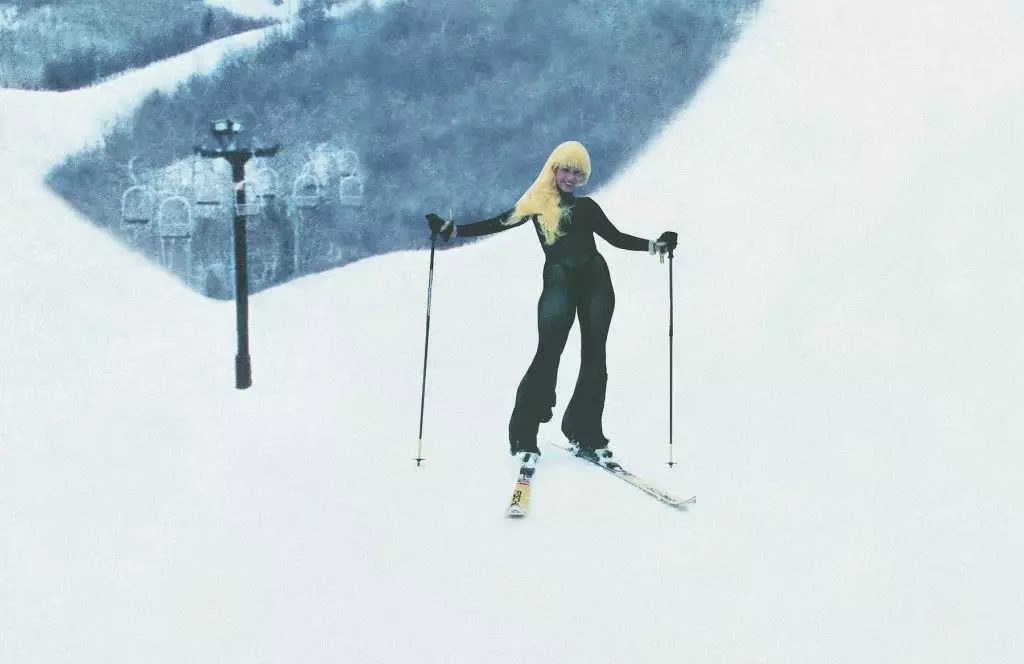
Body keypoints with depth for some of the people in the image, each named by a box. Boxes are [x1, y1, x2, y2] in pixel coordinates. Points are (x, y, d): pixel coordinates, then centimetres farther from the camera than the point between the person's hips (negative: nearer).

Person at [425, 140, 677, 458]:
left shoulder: (586, 206, 15)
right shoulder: (537, 203, 7)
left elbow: (616, 238, 21)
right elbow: (498, 223, 3)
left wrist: (656, 245, 12)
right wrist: (450, 230, -5)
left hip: (595, 280, 4)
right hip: (558, 282, -4)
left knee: (594, 357, 2)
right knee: (549, 352, -14)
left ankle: (586, 432, 8)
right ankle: (523, 432, -10)